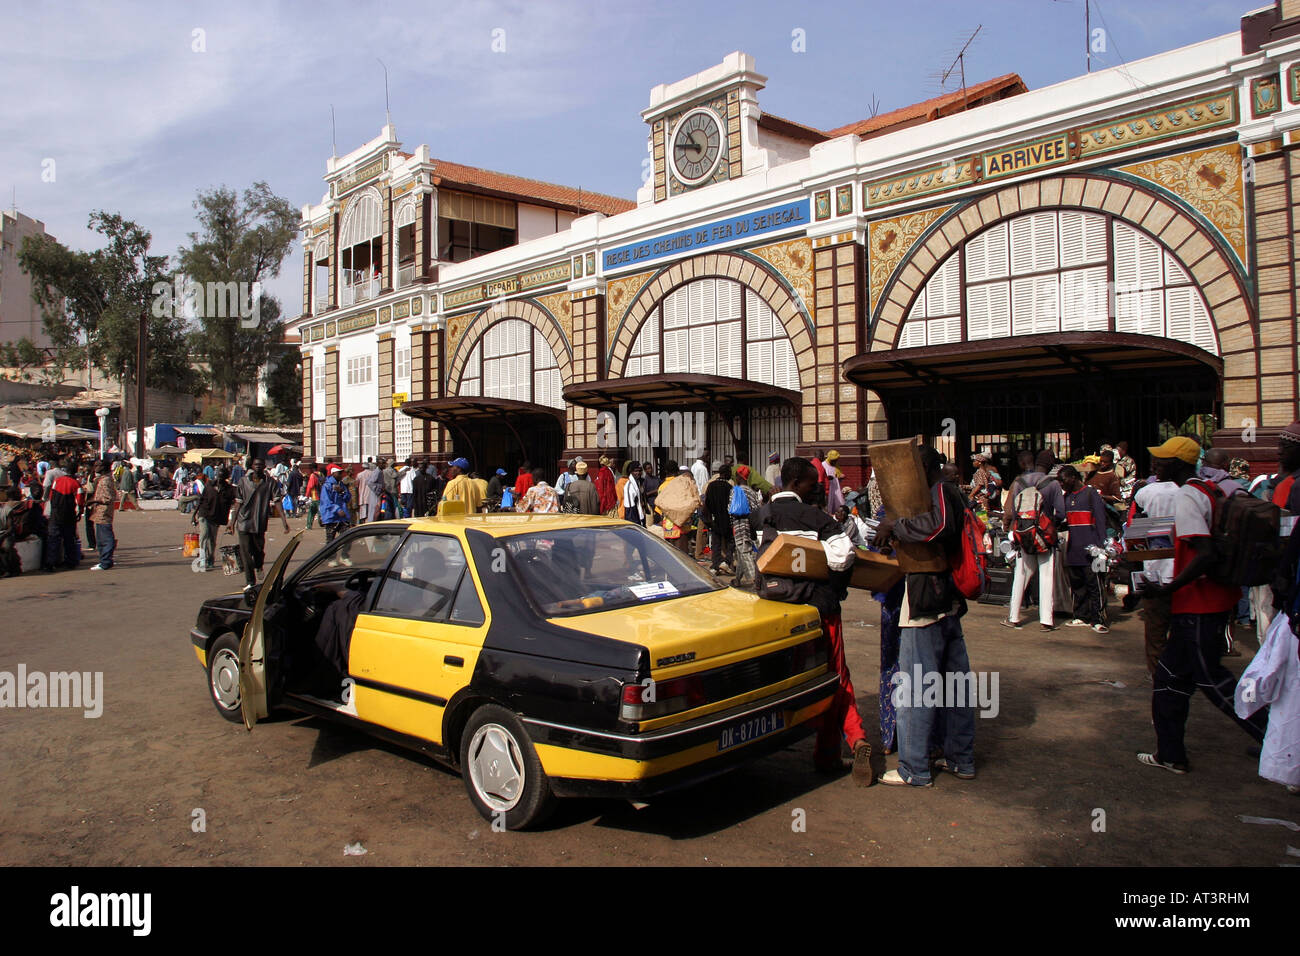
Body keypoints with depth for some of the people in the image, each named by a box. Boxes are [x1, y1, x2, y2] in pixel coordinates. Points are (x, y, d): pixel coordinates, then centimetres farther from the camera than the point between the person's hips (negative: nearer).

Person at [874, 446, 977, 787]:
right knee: (955, 681, 16)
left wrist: (894, 527, -23)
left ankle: (914, 769, 2)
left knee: (914, 686, -4)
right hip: (950, 603, 11)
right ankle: (961, 759, 26)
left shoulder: (940, 492, -13)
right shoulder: (951, 495, 18)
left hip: (927, 605, -11)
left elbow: (938, 526, -32)